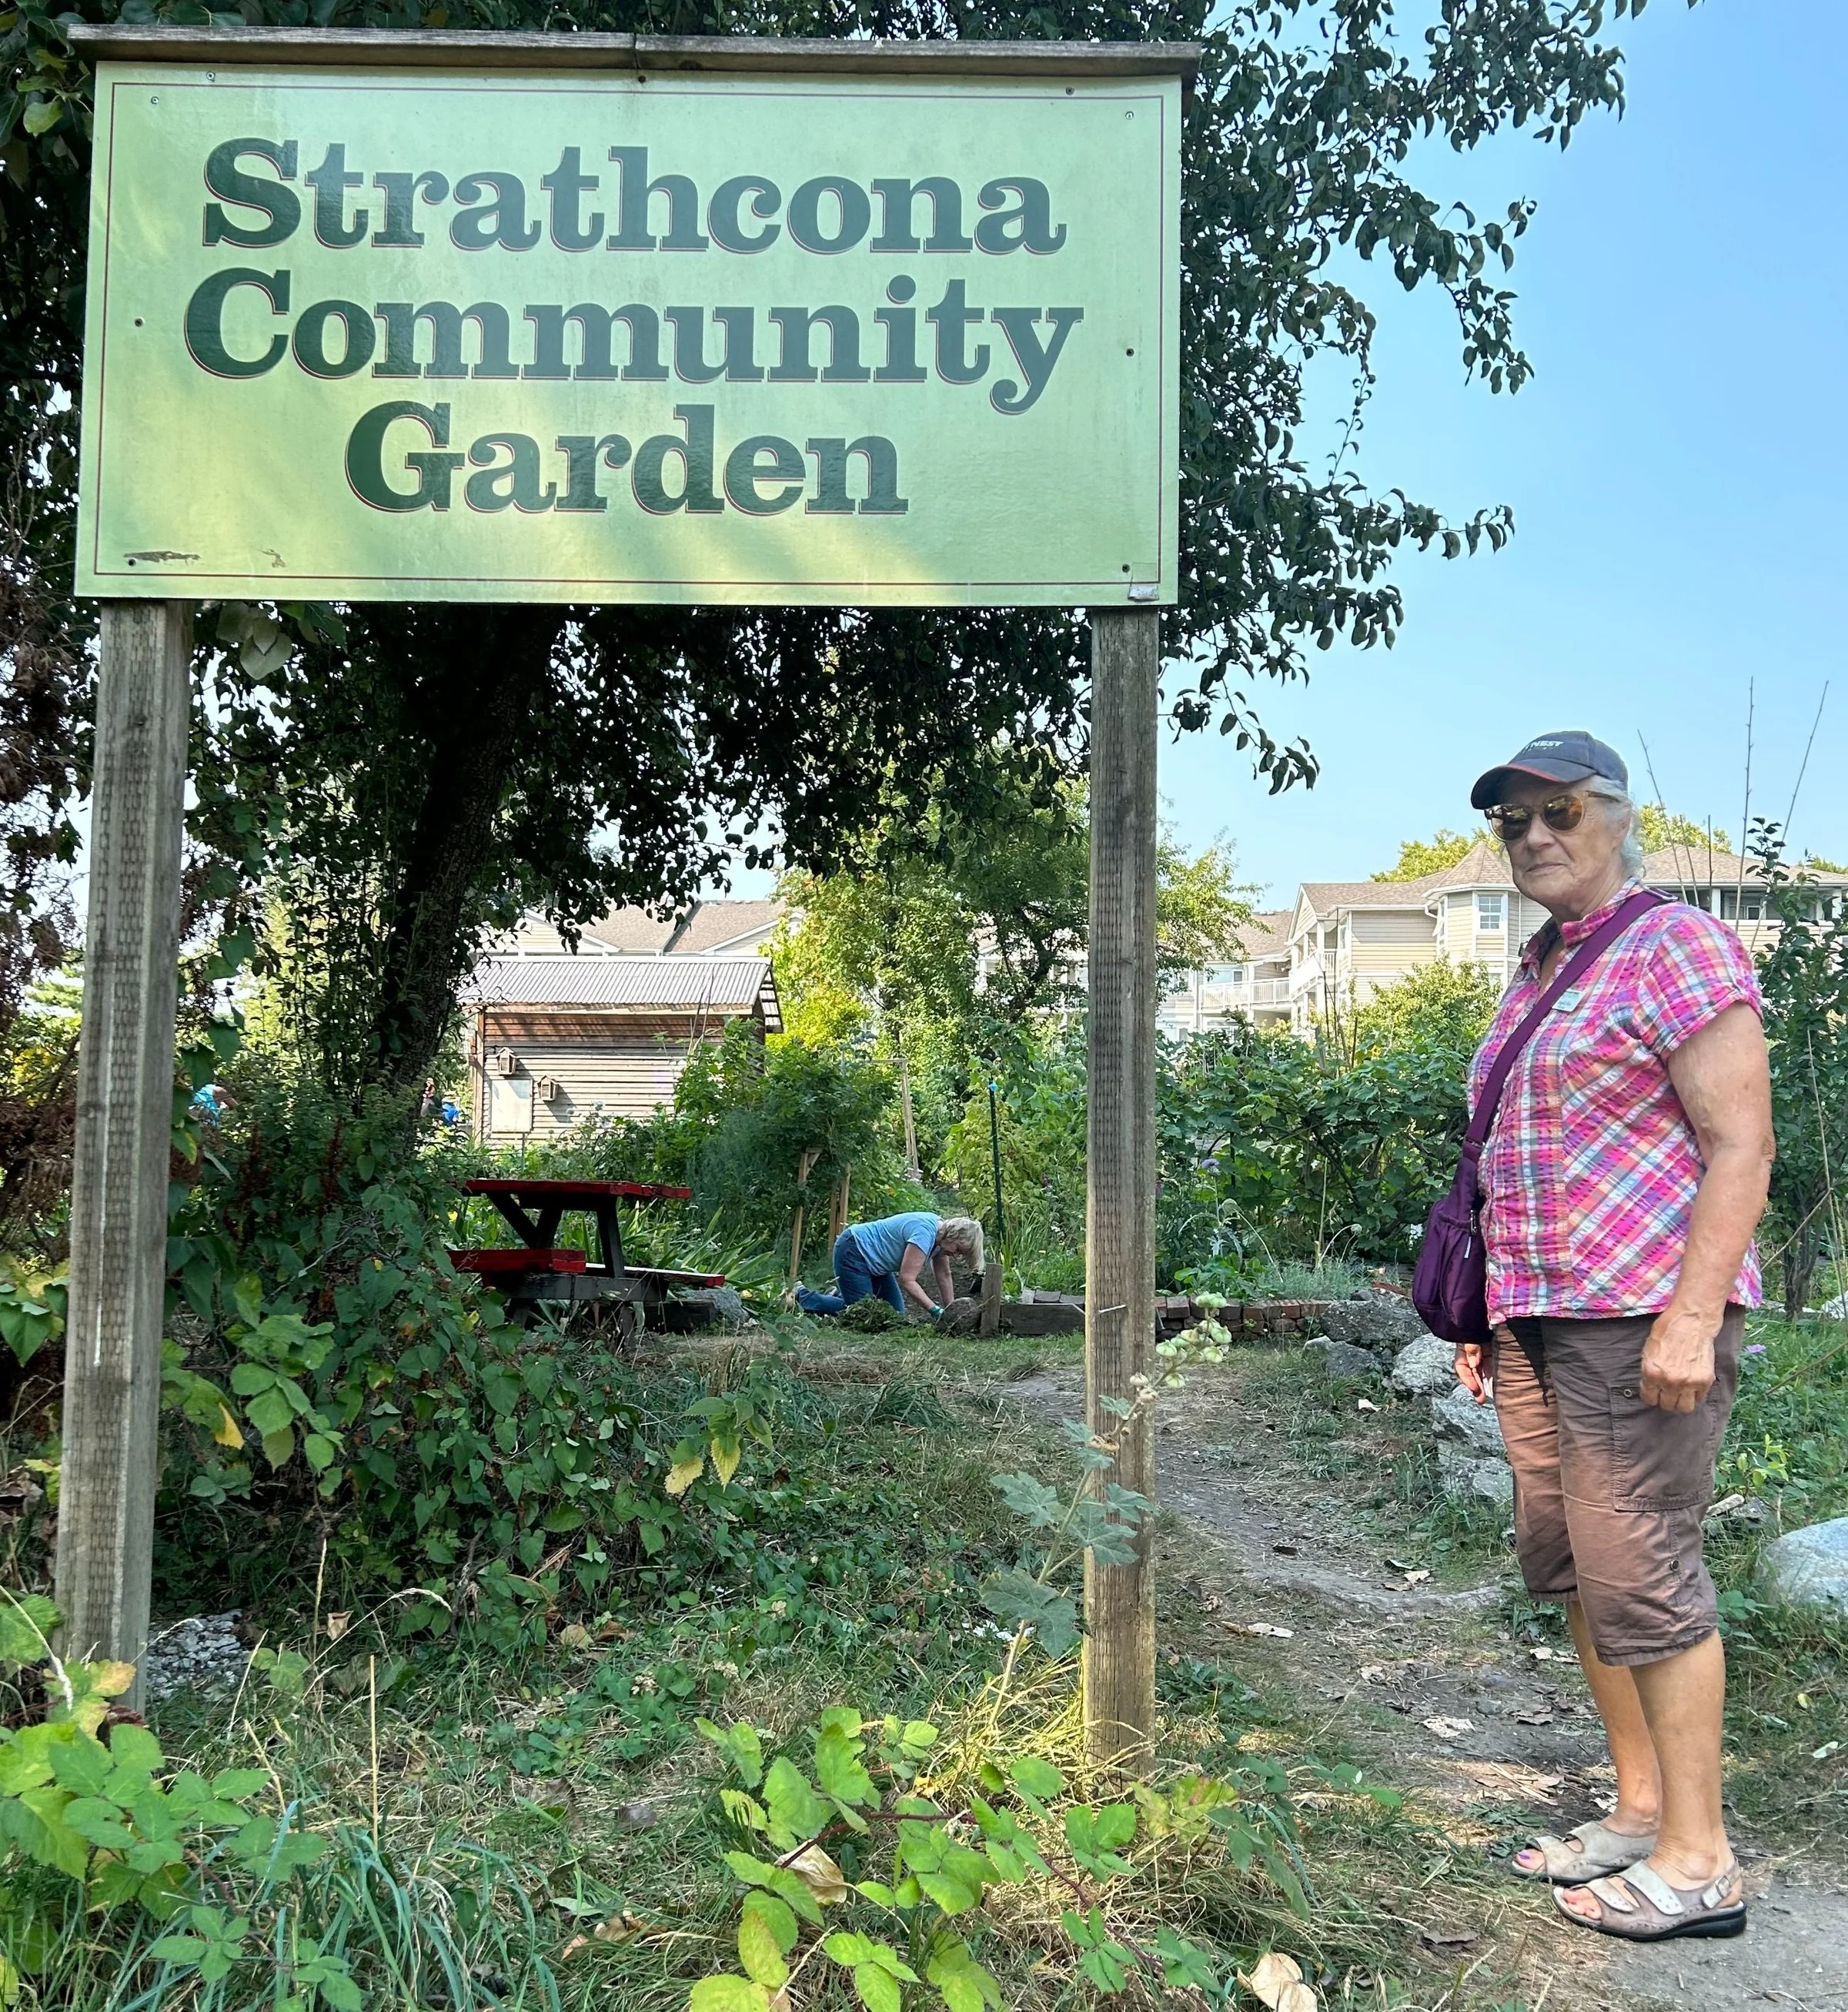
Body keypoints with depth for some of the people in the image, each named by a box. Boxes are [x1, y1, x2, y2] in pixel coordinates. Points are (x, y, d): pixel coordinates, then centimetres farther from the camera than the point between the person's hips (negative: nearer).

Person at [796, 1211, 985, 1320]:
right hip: (853, 1251, -10)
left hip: (874, 1260, 10)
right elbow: (907, 1279, -31)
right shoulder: (924, 1233, -29)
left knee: (896, 1312, 5)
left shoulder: (941, 1231, -1)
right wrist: (936, 1311, -31)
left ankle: (841, 1296, 22)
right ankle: (802, 1297, 1)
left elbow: (944, 1277, 6)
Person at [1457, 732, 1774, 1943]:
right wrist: (1491, 1310, 19)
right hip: (1539, 1319, 9)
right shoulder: (1538, 975, 18)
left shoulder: (1676, 947, -8)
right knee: (1566, 1562, 13)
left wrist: (1693, 1314, -21)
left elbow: (1741, 1143, -14)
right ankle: (1643, 1809, 26)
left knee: (1639, 1575, -4)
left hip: (1642, 1317, -9)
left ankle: (1699, 1862, 9)